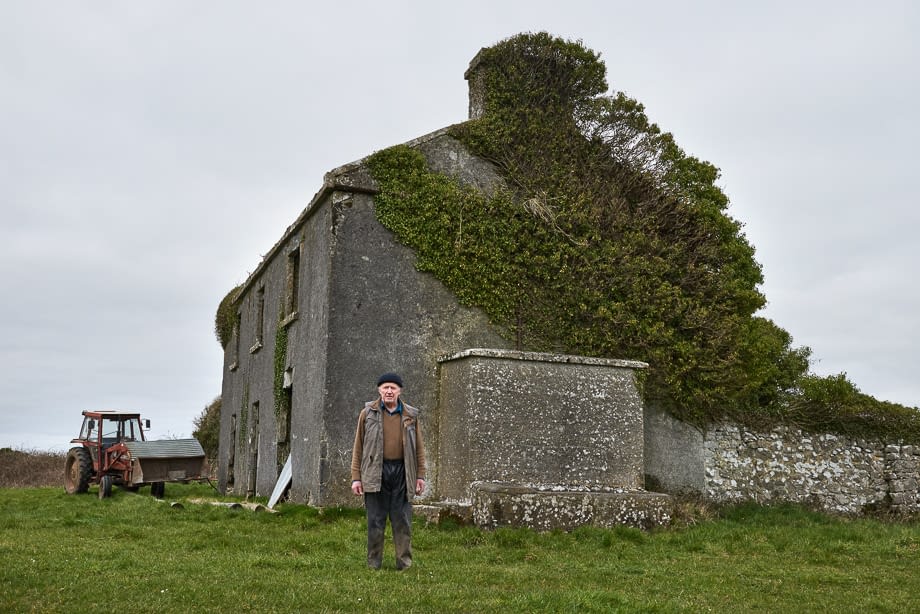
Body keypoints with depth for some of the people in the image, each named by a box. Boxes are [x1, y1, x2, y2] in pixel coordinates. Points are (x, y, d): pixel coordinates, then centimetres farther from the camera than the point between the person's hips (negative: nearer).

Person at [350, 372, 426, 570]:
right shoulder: (367, 413, 5)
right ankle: (374, 563, 14)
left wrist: (420, 475, 6)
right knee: (375, 521, 3)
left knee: (402, 520, 4)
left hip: (402, 472, 1)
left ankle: (404, 561, 14)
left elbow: (419, 447, 12)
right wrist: (356, 477, -1)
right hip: (376, 472, -1)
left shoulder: (410, 415, 9)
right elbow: (358, 448, 4)